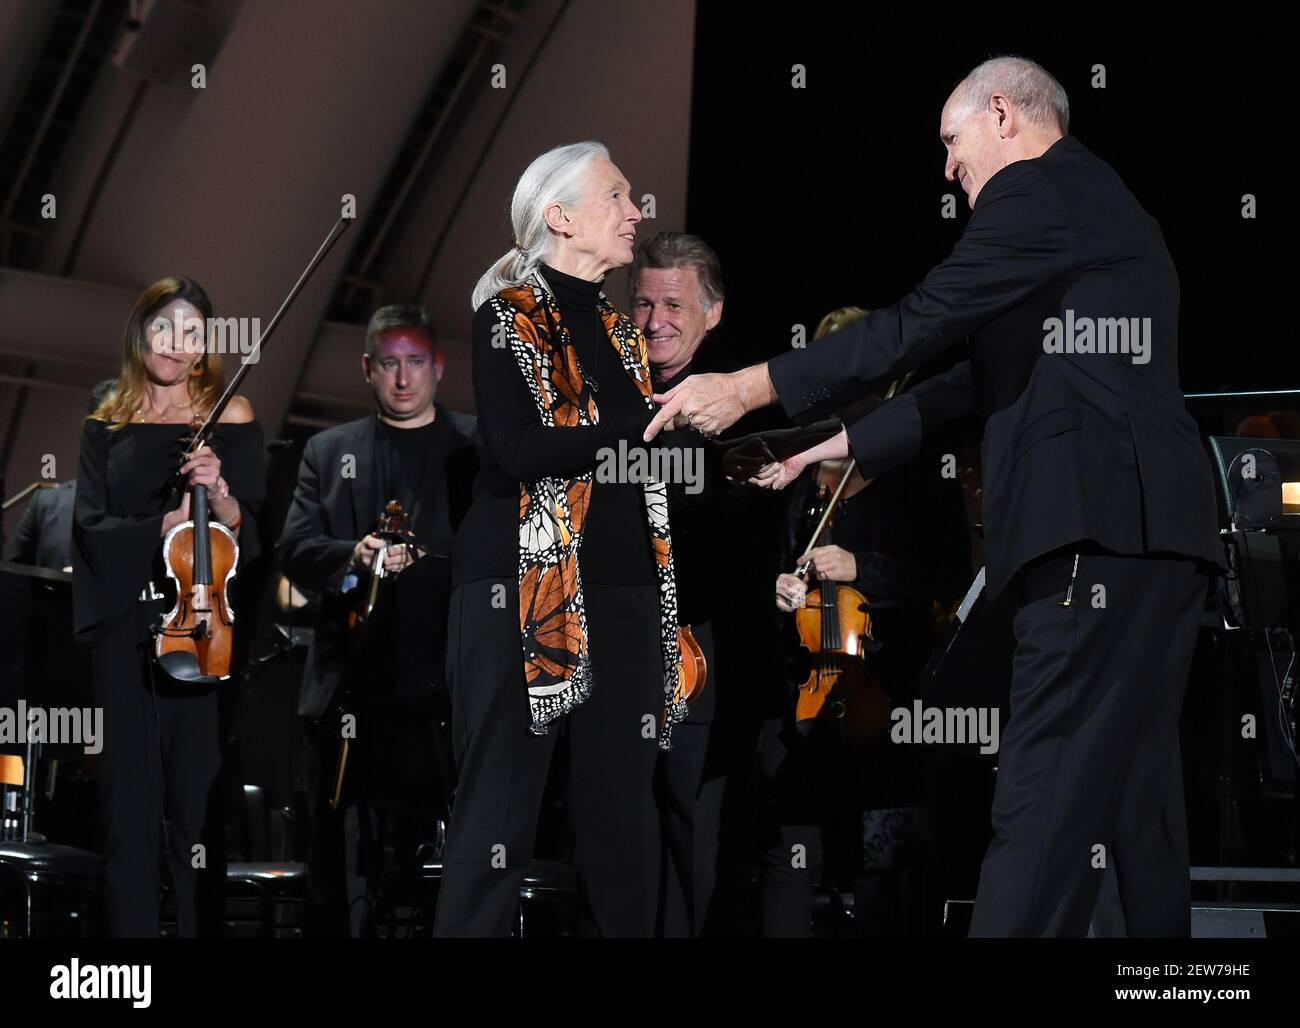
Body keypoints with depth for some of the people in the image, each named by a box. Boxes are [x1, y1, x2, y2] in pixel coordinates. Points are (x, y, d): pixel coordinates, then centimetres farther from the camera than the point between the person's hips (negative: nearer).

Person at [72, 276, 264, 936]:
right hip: (124, 628, 2)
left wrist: (219, 497, -19)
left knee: (195, 795, -5)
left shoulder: (230, 416, 5)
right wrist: (165, 525, -16)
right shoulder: (108, 424, 11)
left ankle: (202, 924, 0)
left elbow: (250, 530, 1)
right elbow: (91, 525, 0)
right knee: (129, 795, 2)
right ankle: (130, 925, 7)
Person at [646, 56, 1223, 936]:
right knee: (1132, 787, 11)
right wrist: (845, 445, 30)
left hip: (1100, 527, -10)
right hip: (1154, 531, 10)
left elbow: (918, 327, -8)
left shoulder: (1039, 192, -3)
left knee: (1044, 798, -16)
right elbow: (988, 379, 29)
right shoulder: (1105, 206, 28)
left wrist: (747, 390, -3)